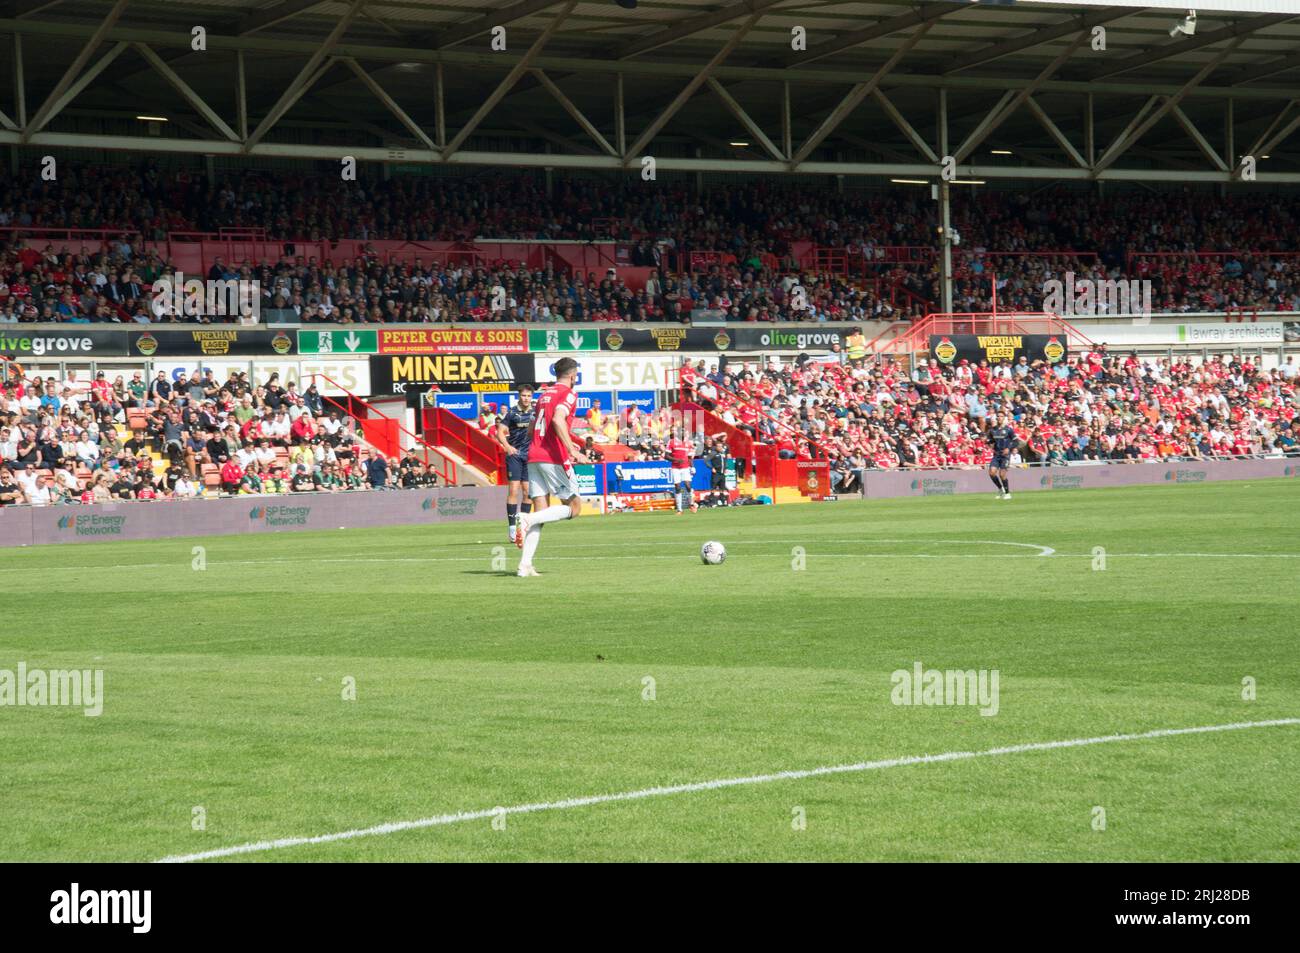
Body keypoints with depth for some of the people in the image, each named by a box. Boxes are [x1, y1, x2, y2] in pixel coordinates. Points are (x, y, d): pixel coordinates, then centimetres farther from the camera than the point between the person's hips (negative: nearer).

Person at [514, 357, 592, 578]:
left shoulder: (545, 394, 20)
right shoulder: (568, 394, -4)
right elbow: (558, 420, -22)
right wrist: (572, 451, -27)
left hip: (534, 456, 8)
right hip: (554, 458, -8)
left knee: (541, 511, 5)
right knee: (574, 507, 3)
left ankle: (525, 565, -8)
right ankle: (527, 519, -19)